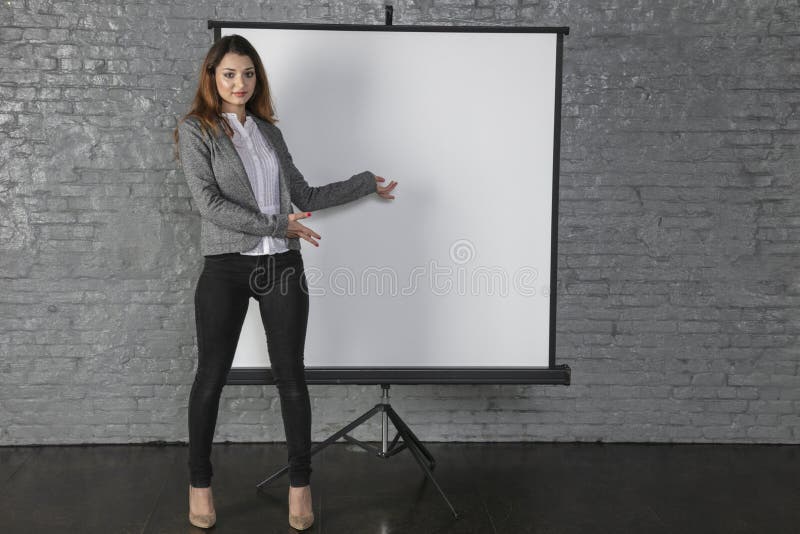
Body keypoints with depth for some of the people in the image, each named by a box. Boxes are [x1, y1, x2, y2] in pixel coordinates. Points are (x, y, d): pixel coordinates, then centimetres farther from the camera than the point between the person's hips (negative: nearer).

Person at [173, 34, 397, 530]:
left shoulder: (269, 132, 13)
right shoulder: (195, 130, 1)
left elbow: (305, 197, 16)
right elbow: (210, 202, -11)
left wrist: (365, 183, 20)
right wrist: (277, 225, -15)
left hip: (283, 265, 3)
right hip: (227, 266, -3)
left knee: (290, 374, 5)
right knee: (212, 375, 6)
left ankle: (301, 483, 19)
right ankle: (200, 483, 24)